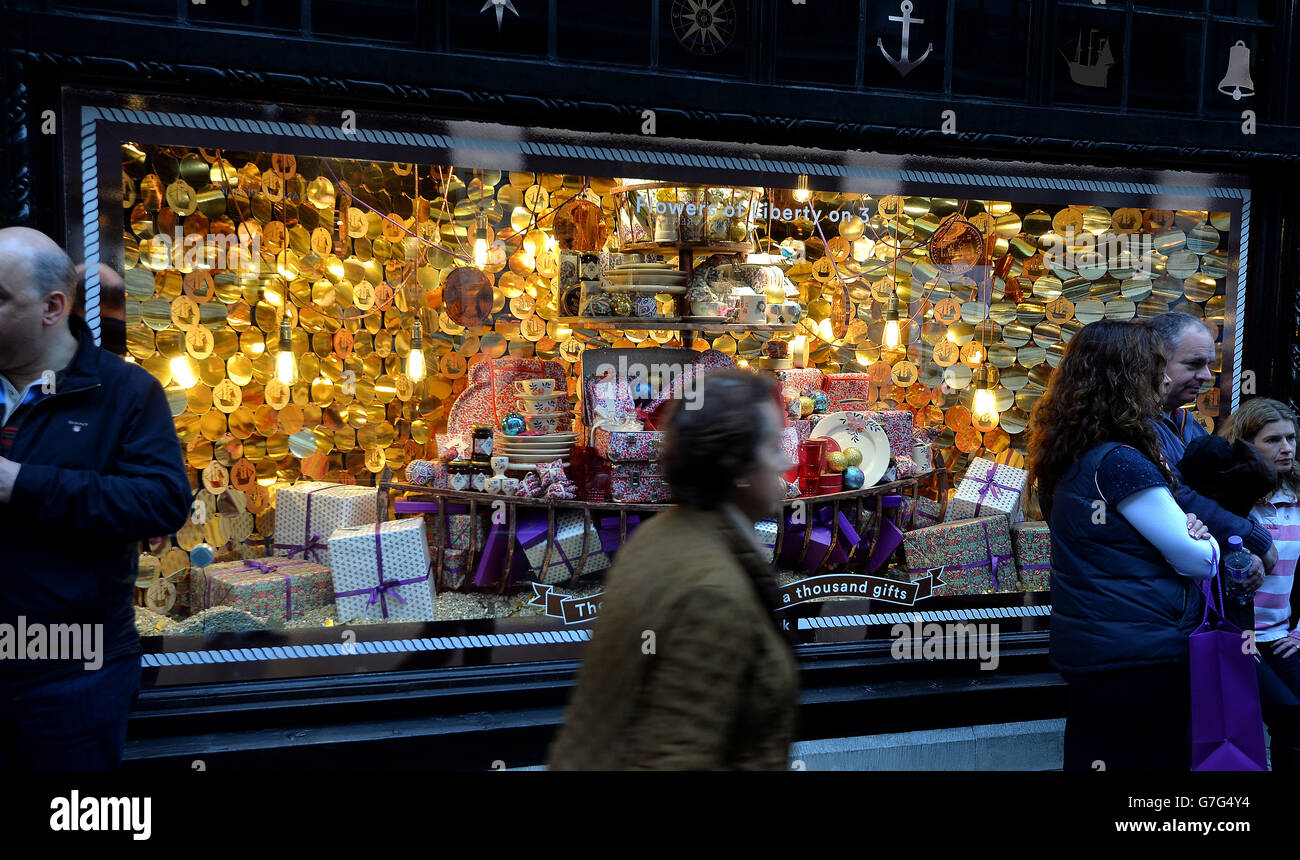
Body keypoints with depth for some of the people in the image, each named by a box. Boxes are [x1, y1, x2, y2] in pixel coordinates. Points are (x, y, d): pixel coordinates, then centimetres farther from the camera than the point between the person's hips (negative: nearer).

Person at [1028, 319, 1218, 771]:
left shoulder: (1072, 454, 7)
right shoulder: (1121, 461, -20)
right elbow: (1197, 560, -16)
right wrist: (1208, 542, 6)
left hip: (1085, 649, 9)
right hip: (1139, 658, -9)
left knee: (1093, 754, 18)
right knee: (1157, 759, 5)